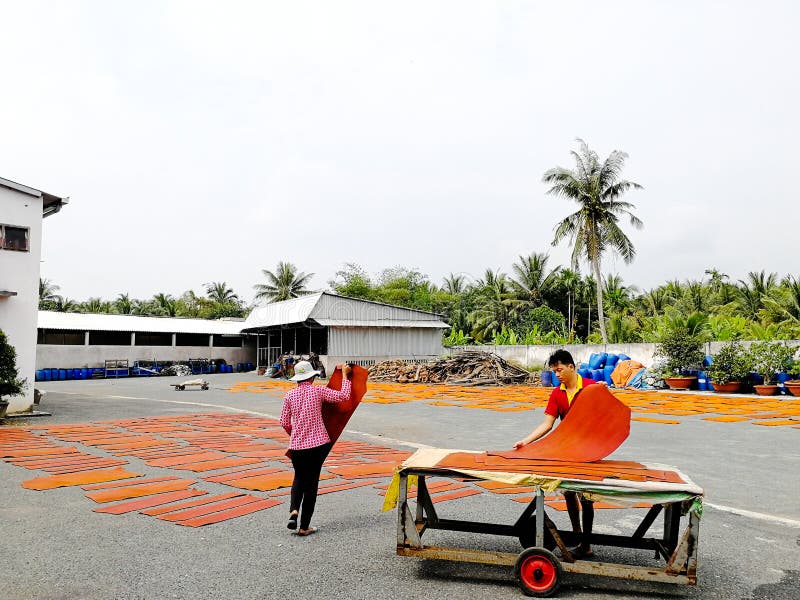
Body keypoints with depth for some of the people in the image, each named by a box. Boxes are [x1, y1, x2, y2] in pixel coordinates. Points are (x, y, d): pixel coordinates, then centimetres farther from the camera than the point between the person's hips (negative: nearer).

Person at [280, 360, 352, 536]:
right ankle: (304, 527, 12)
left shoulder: (290, 395, 2)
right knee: (311, 483, 7)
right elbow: (344, 396, -7)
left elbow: (285, 423, 6)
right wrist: (345, 375, 4)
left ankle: (294, 510, 2)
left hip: (296, 445, 3)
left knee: (299, 478, 24)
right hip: (317, 444, -2)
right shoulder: (318, 391, -6)